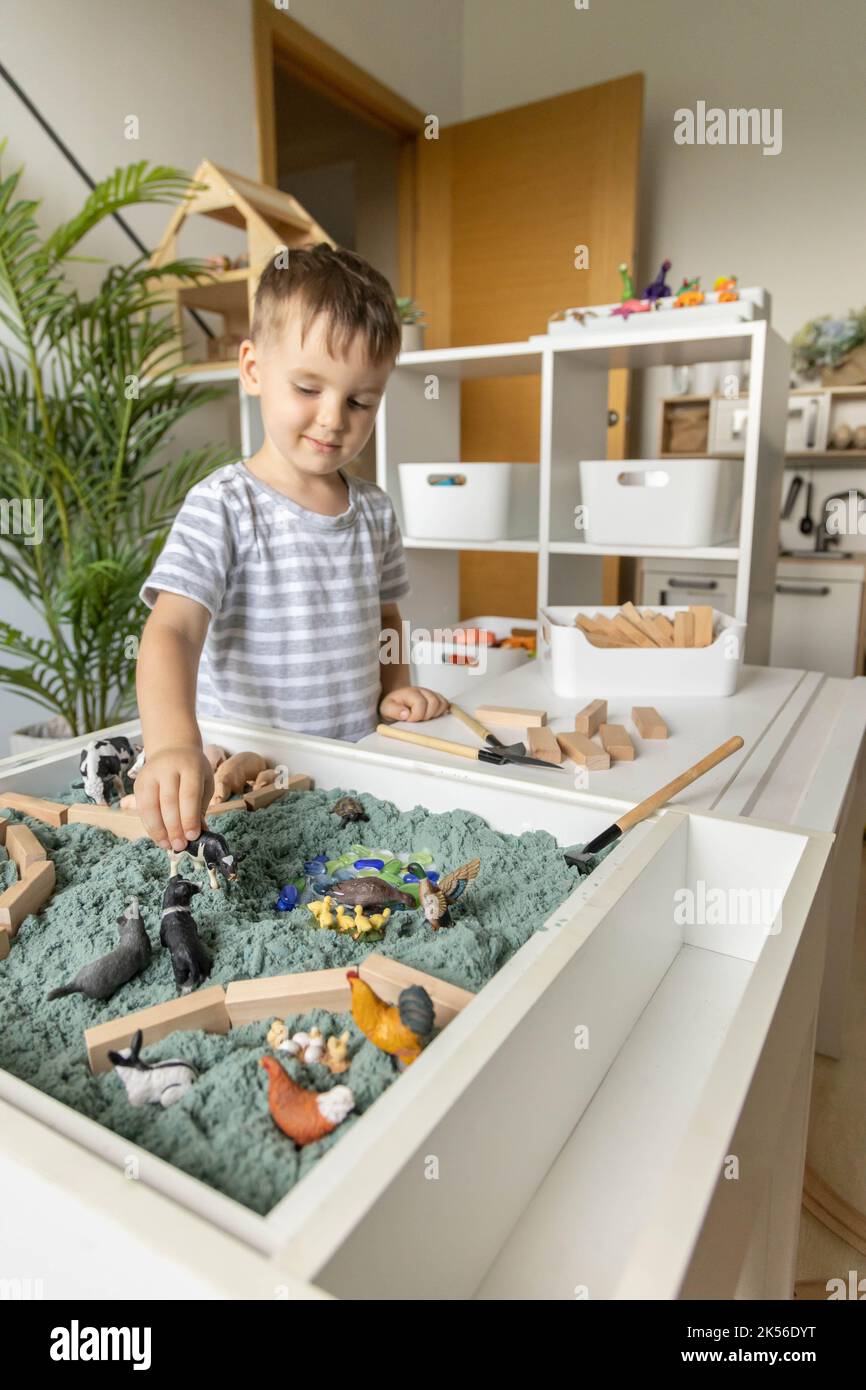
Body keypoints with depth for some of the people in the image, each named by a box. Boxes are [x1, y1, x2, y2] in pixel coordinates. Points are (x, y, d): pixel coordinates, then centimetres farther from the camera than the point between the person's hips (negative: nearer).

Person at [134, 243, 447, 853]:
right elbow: (172, 631, -21)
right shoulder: (224, 506, -10)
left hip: (355, 765, 4)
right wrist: (173, 745, -38)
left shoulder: (375, 509, 8)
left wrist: (396, 688, 5)